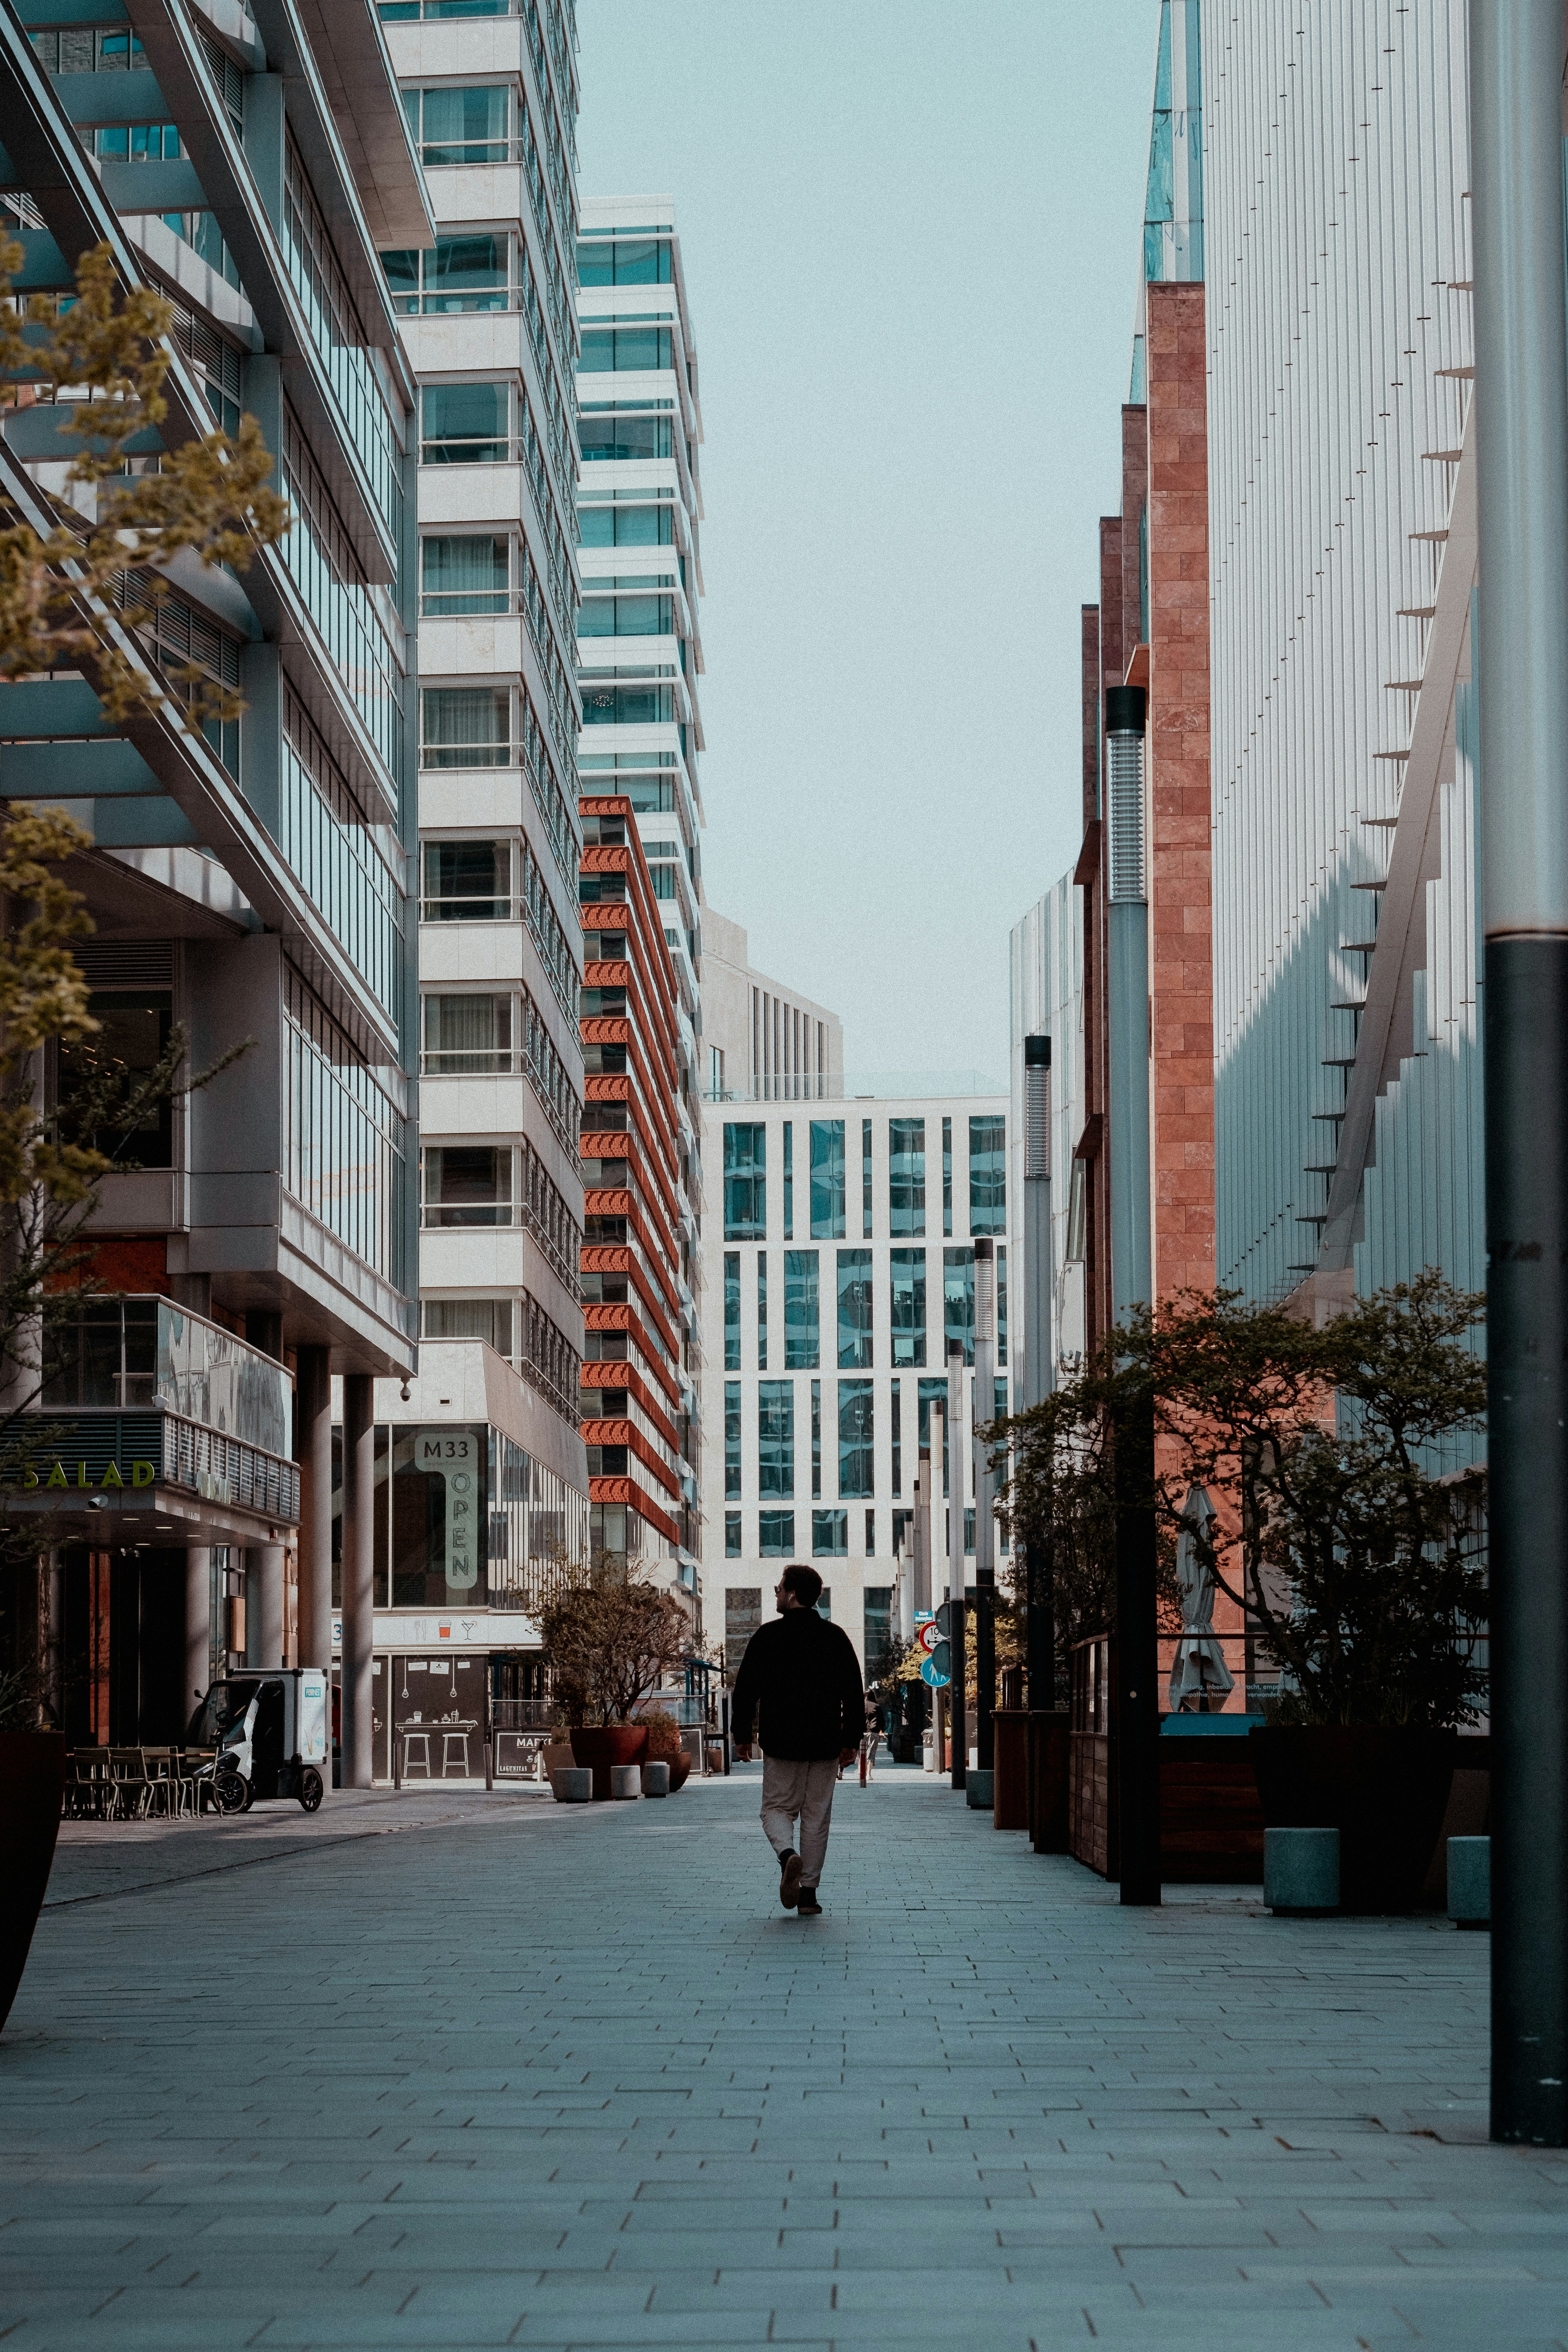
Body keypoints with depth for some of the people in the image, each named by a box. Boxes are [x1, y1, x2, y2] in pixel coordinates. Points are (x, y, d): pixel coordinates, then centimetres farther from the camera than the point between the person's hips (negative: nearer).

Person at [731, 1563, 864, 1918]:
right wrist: (851, 1741, 11)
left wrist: (742, 1735, 8)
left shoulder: (768, 1637, -5)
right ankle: (809, 1894, 6)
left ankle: (787, 1854, -23)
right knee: (816, 1817, 8)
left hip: (780, 1743, -2)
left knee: (777, 1808, 9)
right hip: (825, 1745, 2)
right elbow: (855, 1695, 5)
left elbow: (745, 1690, -2)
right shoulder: (836, 1638, 3)